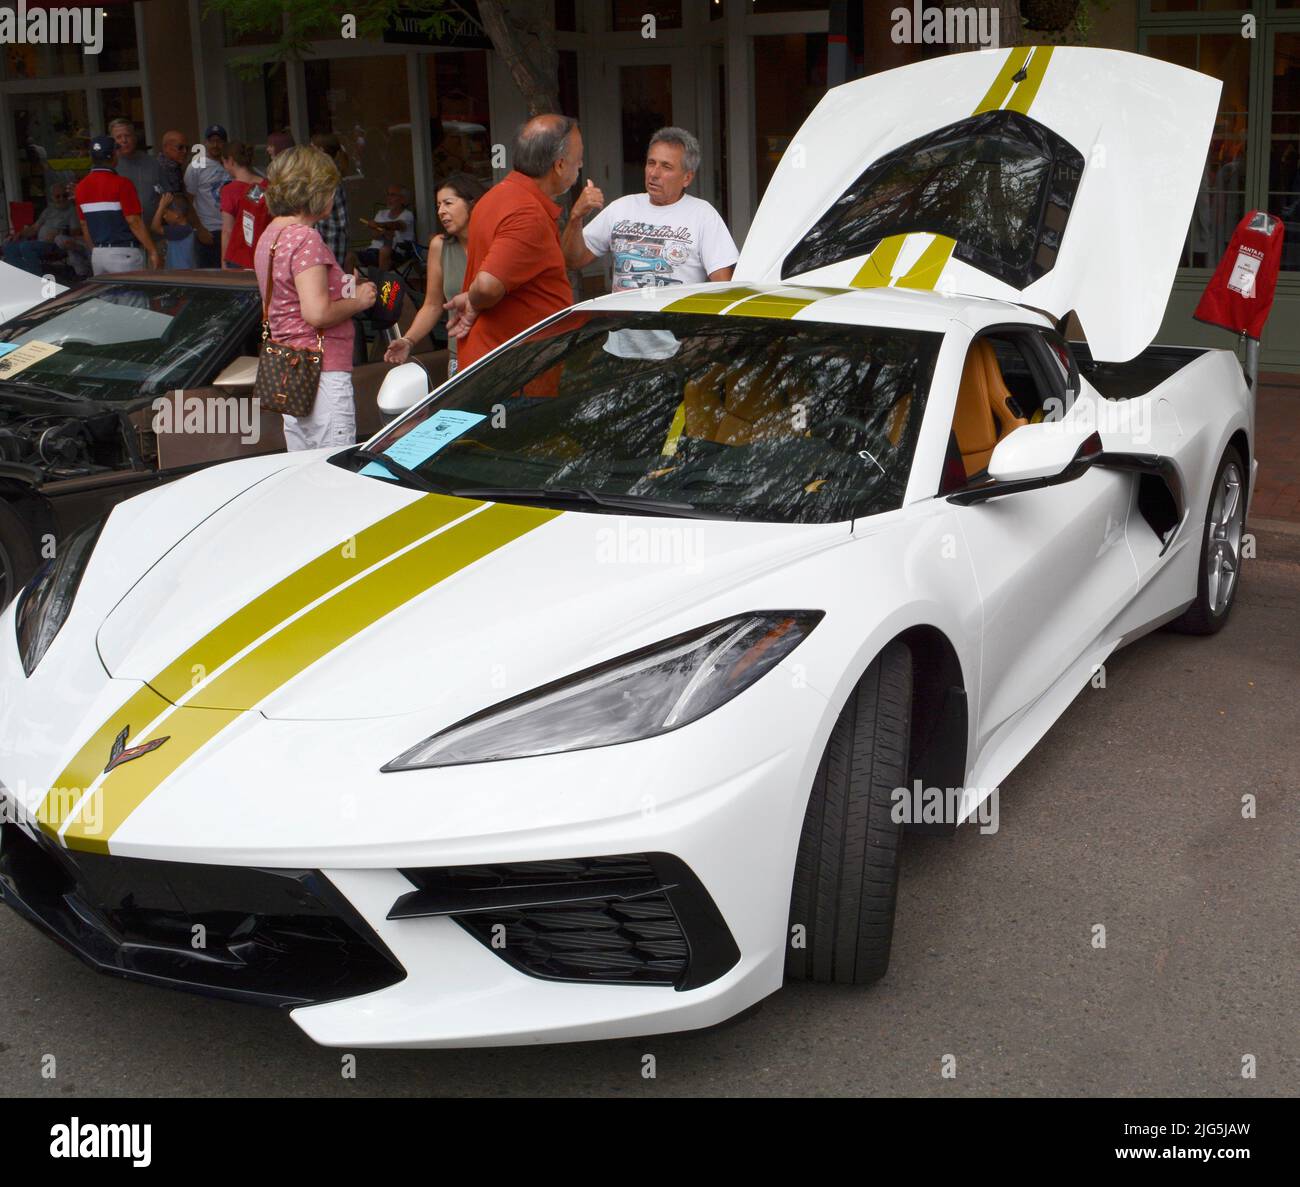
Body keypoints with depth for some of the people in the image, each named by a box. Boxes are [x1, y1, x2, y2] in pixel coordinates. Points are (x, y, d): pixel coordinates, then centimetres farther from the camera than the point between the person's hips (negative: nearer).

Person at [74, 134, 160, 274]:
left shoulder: (81, 186, 8)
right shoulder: (121, 184, -12)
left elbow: (84, 226, 14)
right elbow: (134, 221, -14)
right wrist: (153, 251, -9)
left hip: (98, 254, 7)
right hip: (124, 252, -7)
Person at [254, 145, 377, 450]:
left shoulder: (270, 235, 16)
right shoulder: (305, 237, -14)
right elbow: (317, 313, -22)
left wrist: (341, 286, 19)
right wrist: (358, 301, -6)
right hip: (321, 370, -10)